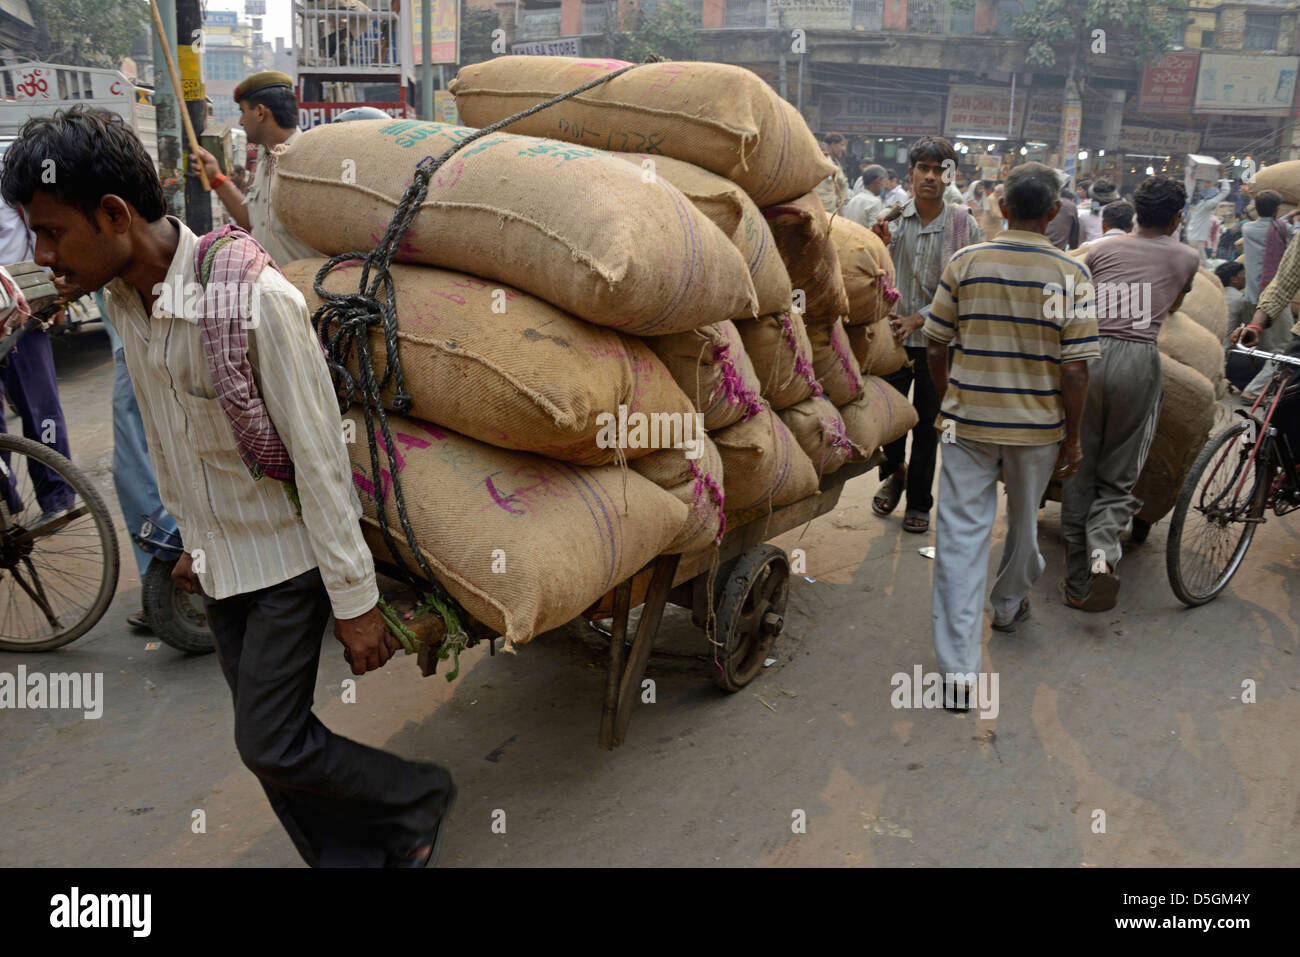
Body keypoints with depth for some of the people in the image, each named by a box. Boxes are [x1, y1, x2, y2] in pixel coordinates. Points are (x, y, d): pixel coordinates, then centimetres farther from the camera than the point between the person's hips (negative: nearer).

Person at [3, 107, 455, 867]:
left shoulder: (255, 298, -26)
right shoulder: (124, 298, -1)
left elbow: (320, 455, -23)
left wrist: (354, 599, -19)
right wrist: (191, 539, 21)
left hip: (287, 556, -7)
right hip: (219, 562, 7)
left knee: (272, 745, -3)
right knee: (265, 735, 13)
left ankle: (418, 801, 22)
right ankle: (354, 856, 32)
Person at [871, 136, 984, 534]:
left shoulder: (964, 225, -4)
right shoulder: (892, 219, -1)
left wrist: (917, 319, -15)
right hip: (893, 337, 1)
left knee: (927, 425, 7)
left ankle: (919, 502, 24)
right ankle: (895, 474, 38)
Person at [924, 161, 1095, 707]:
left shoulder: (965, 262, -5)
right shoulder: (1070, 275, -8)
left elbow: (935, 345, 0)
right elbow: (1075, 368, -10)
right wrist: (1071, 438, 2)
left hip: (967, 420, 0)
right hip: (1037, 425, 1)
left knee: (961, 531, 1)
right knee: (1024, 521, 24)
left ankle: (958, 667, -2)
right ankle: (1010, 605, 49)